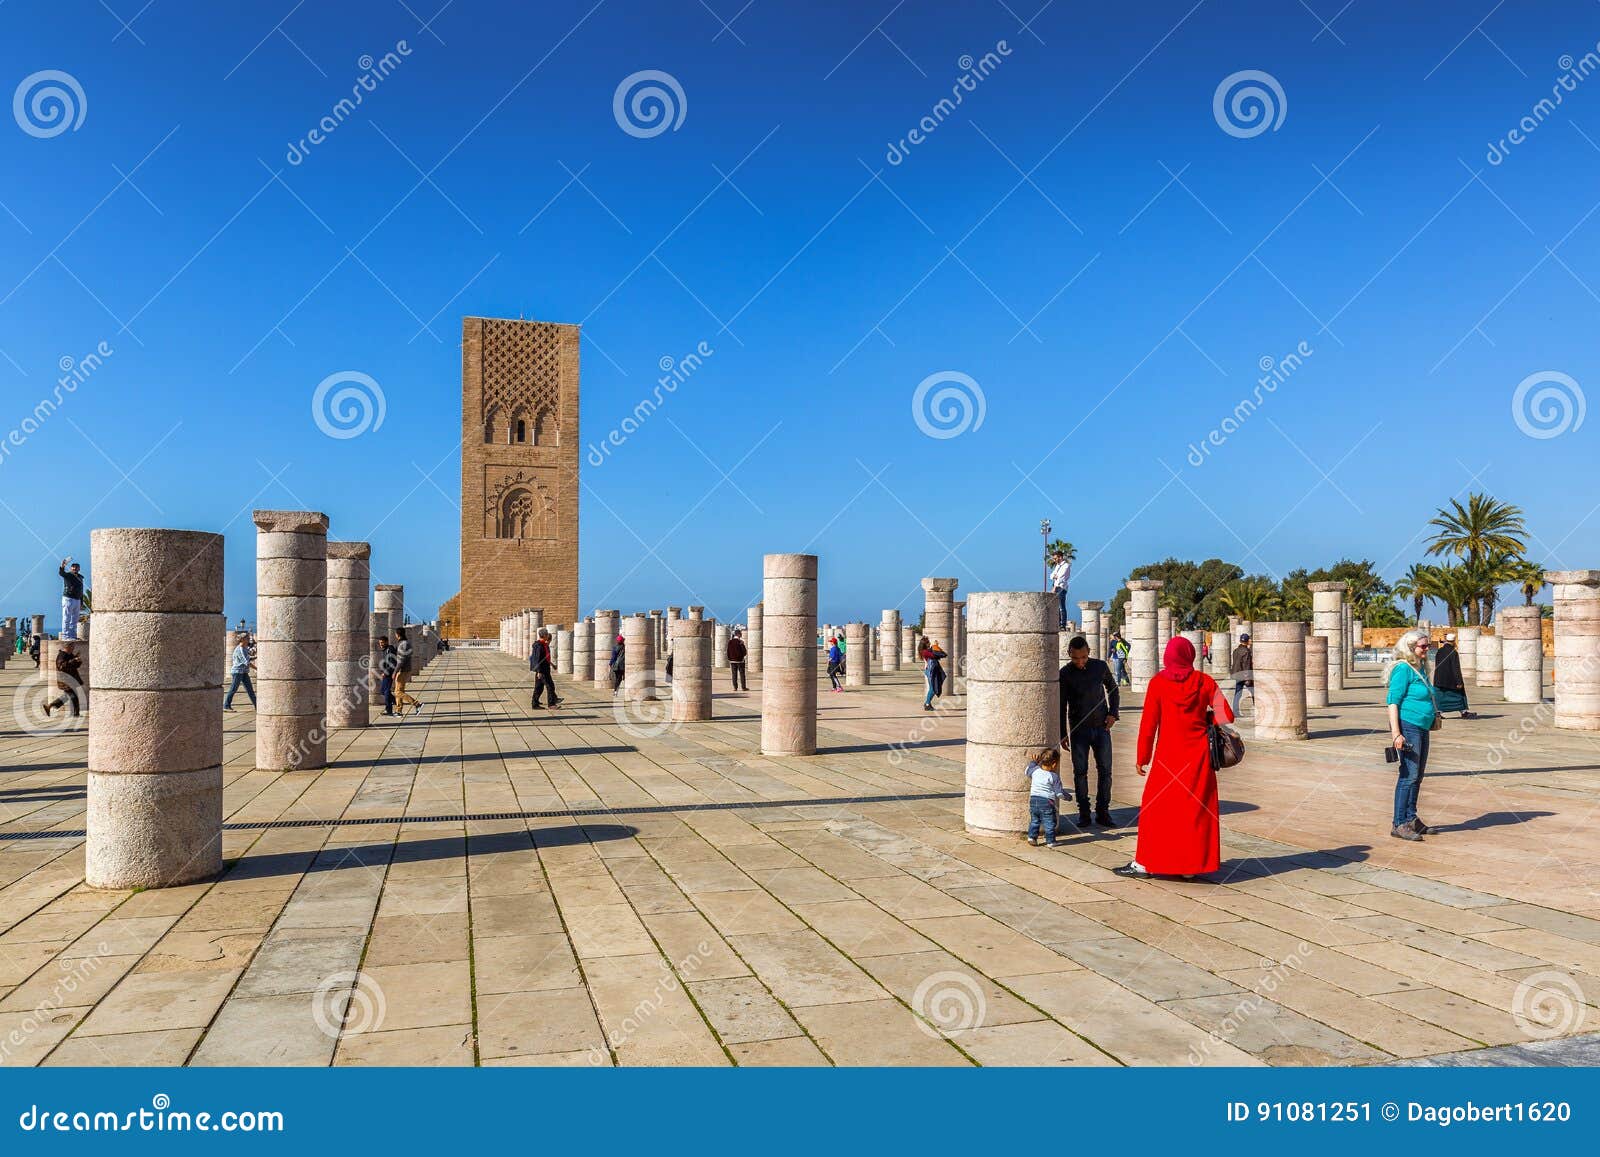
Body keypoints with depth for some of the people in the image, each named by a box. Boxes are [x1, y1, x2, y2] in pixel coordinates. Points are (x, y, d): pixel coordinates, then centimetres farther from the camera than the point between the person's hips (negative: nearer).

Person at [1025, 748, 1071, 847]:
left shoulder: (1035, 770, 1)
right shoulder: (1054, 777, -10)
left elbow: (1027, 771, 25)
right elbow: (1059, 793, -7)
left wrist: (1034, 762, 30)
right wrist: (1068, 796, 11)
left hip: (1034, 800, 4)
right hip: (1047, 802, -4)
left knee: (1034, 820, 19)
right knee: (1049, 823, 6)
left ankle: (1032, 837, 15)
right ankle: (1050, 841, 9)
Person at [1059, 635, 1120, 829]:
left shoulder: (1100, 667, -1)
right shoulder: (1065, 674, -6)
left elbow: (1113, 690, 15)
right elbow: (1061, 706, -1)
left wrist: (1113, 713, 1)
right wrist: (1062, 734, -2)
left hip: (1102, 727, 2)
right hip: (1078, 730, -1)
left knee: (1105, 770, 3)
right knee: (1080, 772, 3)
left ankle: (1102, 812, 13)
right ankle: (1083, 813, 13)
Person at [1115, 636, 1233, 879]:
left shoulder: (1158, 683, -6)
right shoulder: (1204, 681, -2)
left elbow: (1148, 722, -6)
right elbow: (1226, 716, -6)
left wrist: (1142, 757, 2)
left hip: (1168, 755, -2)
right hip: (1199, 755, 2)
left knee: (1155, 807, 6)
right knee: (1197, 807, 11)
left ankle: (1144, 863, 8)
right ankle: (1191, 865, 13)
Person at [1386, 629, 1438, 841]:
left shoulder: (1421, 668, 15)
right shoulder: (1403, 669, -14)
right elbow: (1393, 702, -18)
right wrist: (1396, 734, -23)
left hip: (1422, 728, 10)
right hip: (1408, 727, -10)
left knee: (1417, 776, 14)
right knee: (1409, 775, -11)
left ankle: (1411, 819, 23)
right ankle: (1399, 824, -8)